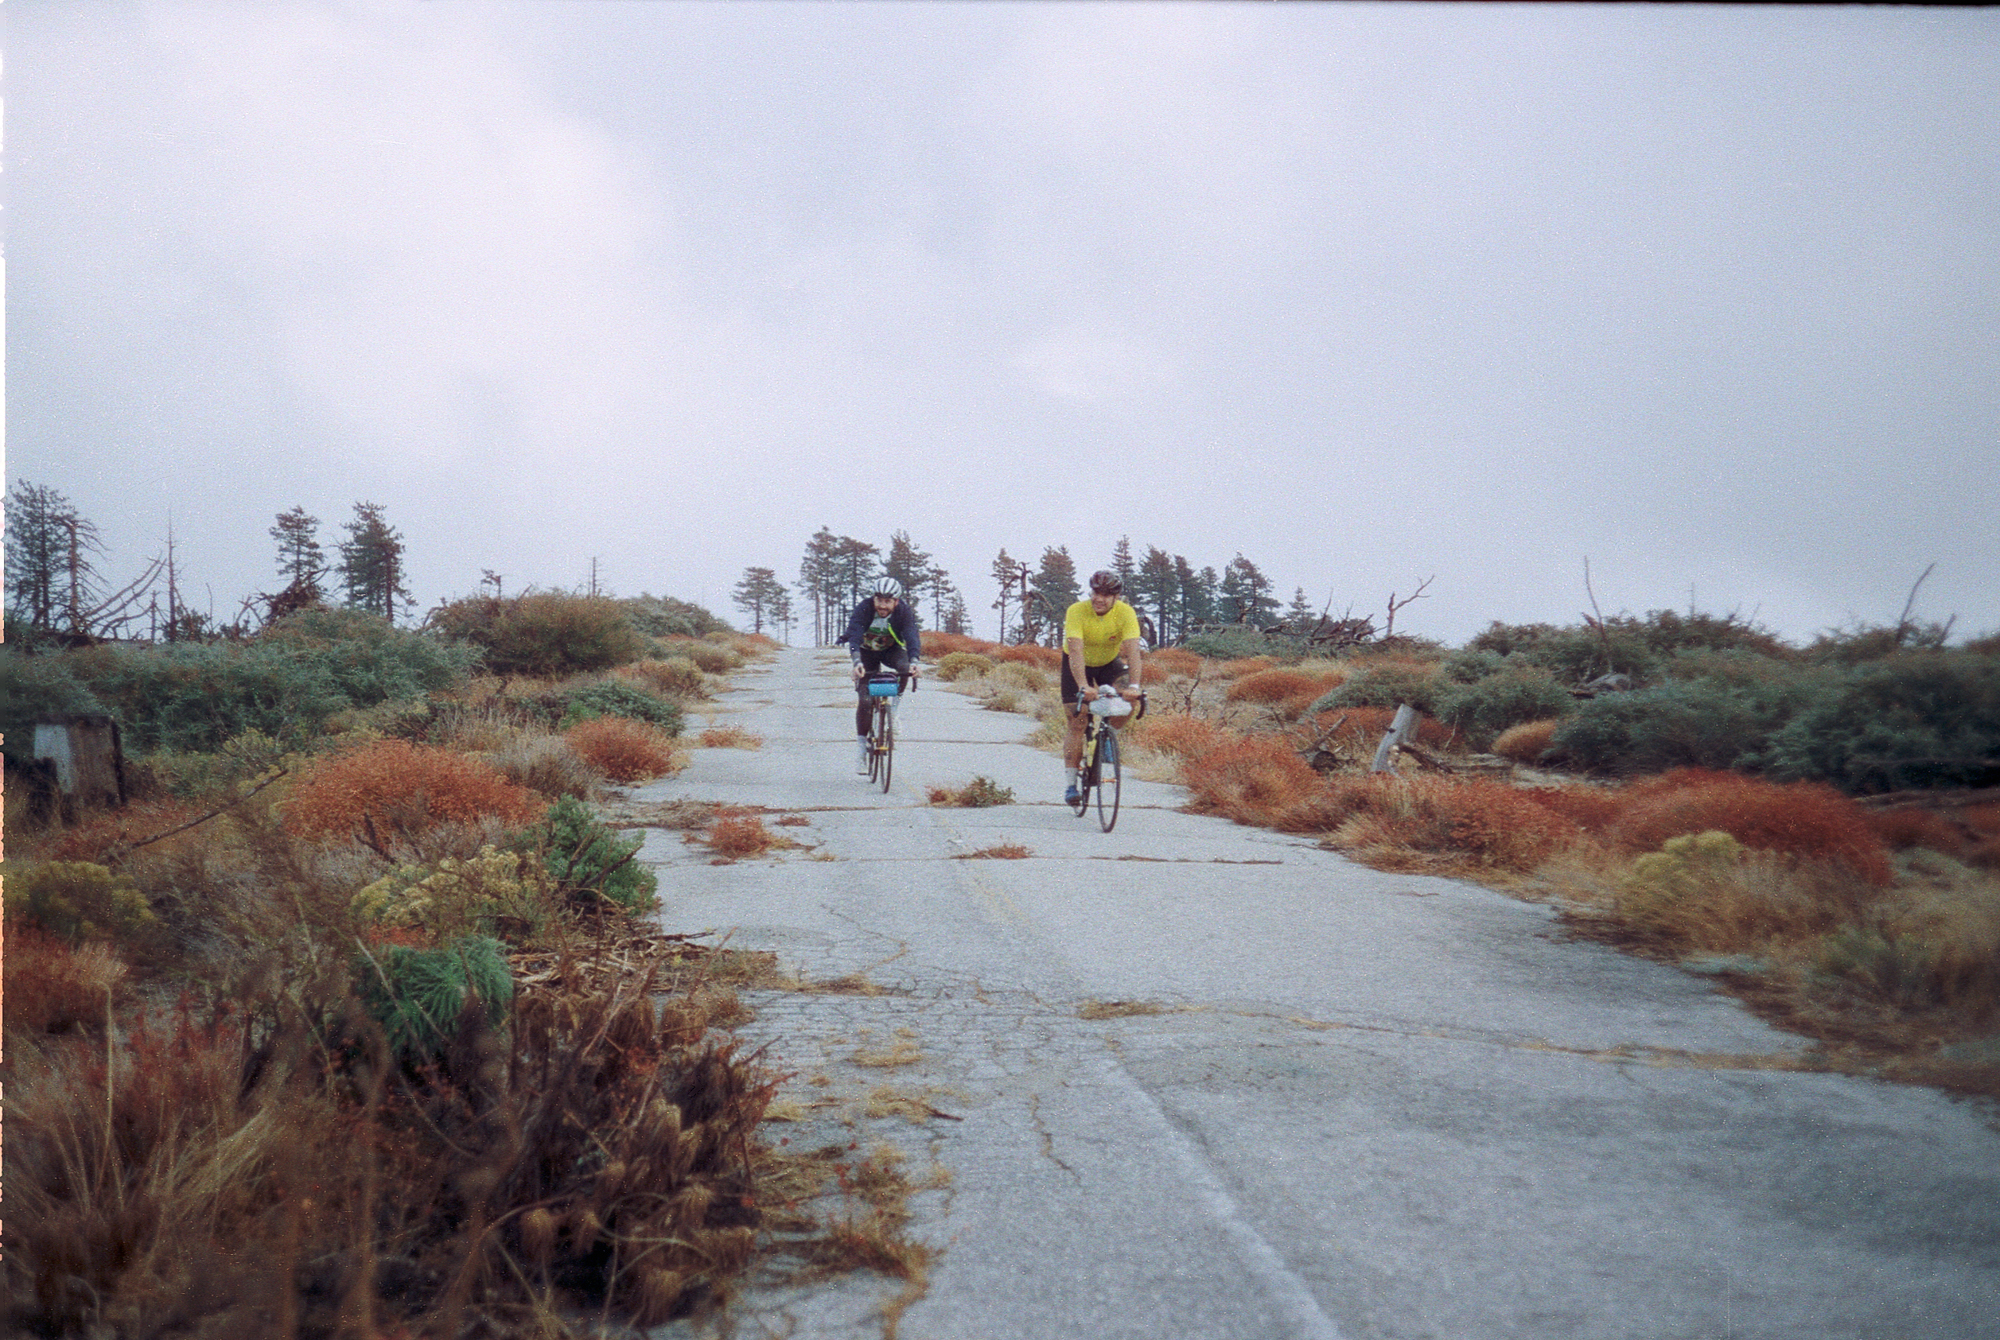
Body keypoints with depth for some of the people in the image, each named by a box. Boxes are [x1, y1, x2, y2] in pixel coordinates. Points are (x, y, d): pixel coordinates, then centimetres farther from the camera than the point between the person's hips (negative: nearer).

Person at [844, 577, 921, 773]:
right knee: (865, 700, -14)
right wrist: (857, 661, -59)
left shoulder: (904, 611, -26)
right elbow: (854, 634, -41)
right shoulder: (863, 609, -29)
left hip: (891, 649, 1)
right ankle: (862, 751, -5)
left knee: (904, 667, -34)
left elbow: (911, 635, -38)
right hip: (867, 651, -1)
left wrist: (914, 660, -57)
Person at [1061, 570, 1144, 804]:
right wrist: (1083, 687, -54)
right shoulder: (1077, 612, -30)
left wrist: (1134, 686, -50)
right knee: (1076, 722, -8)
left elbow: (1133, 650, -36)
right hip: (1079, 665, -1)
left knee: (1128, 700, -26)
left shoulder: (1125, 613, -27)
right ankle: (1071, 783, 0)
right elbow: (1075, 651, -40)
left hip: (1110, 662, 1)